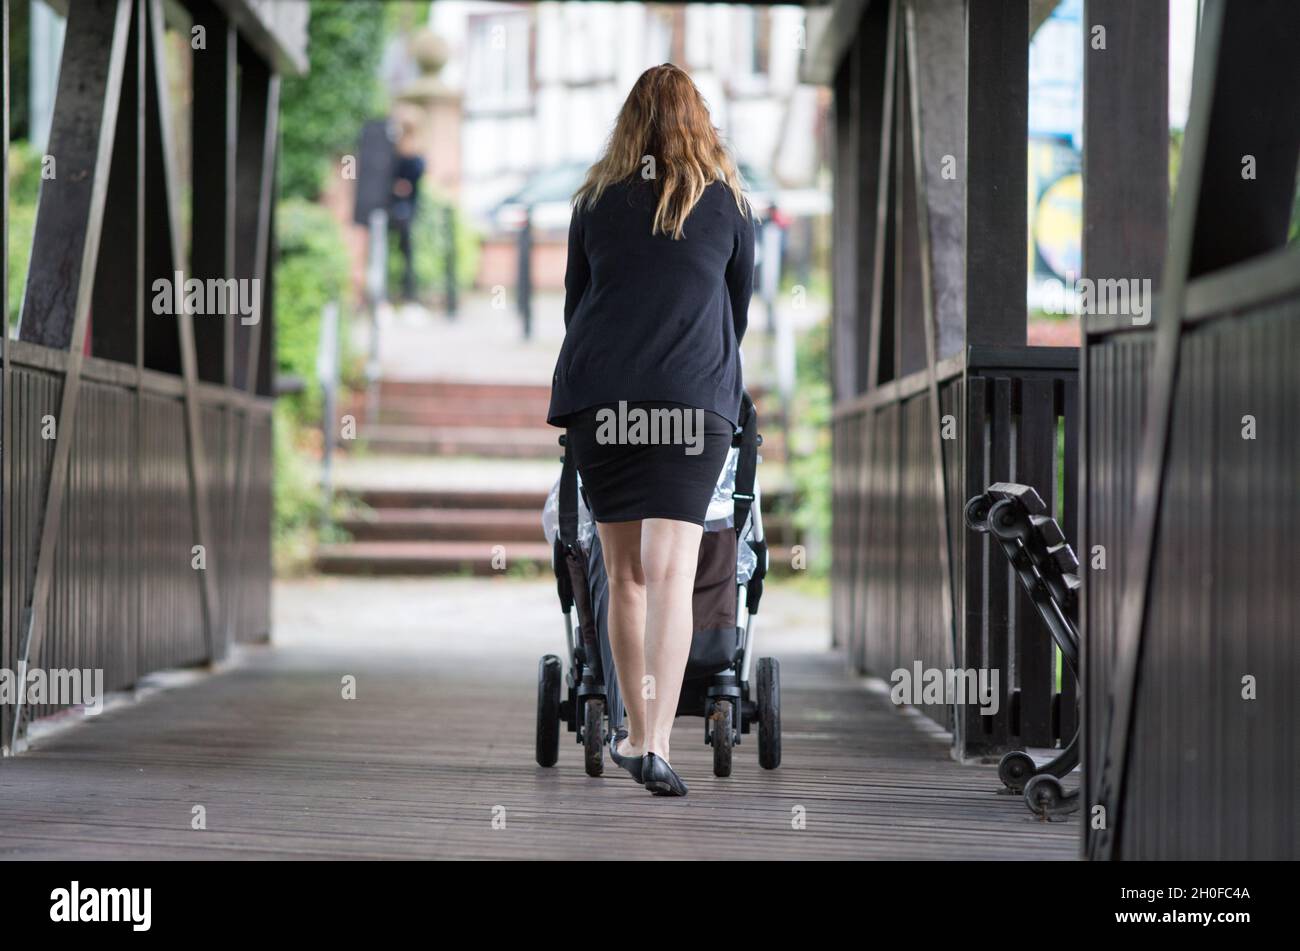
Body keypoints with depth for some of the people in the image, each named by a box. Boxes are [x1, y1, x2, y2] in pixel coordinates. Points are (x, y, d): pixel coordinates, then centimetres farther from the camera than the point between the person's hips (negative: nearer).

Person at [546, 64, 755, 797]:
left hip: (599, 400, 2)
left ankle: (637, 733, 20)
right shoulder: (729, 203, 7)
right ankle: (656, 745, -20)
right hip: (694, 404, -2)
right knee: (673, 574, -8)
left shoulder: (598, 200, 8)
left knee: (624, 576, 12)